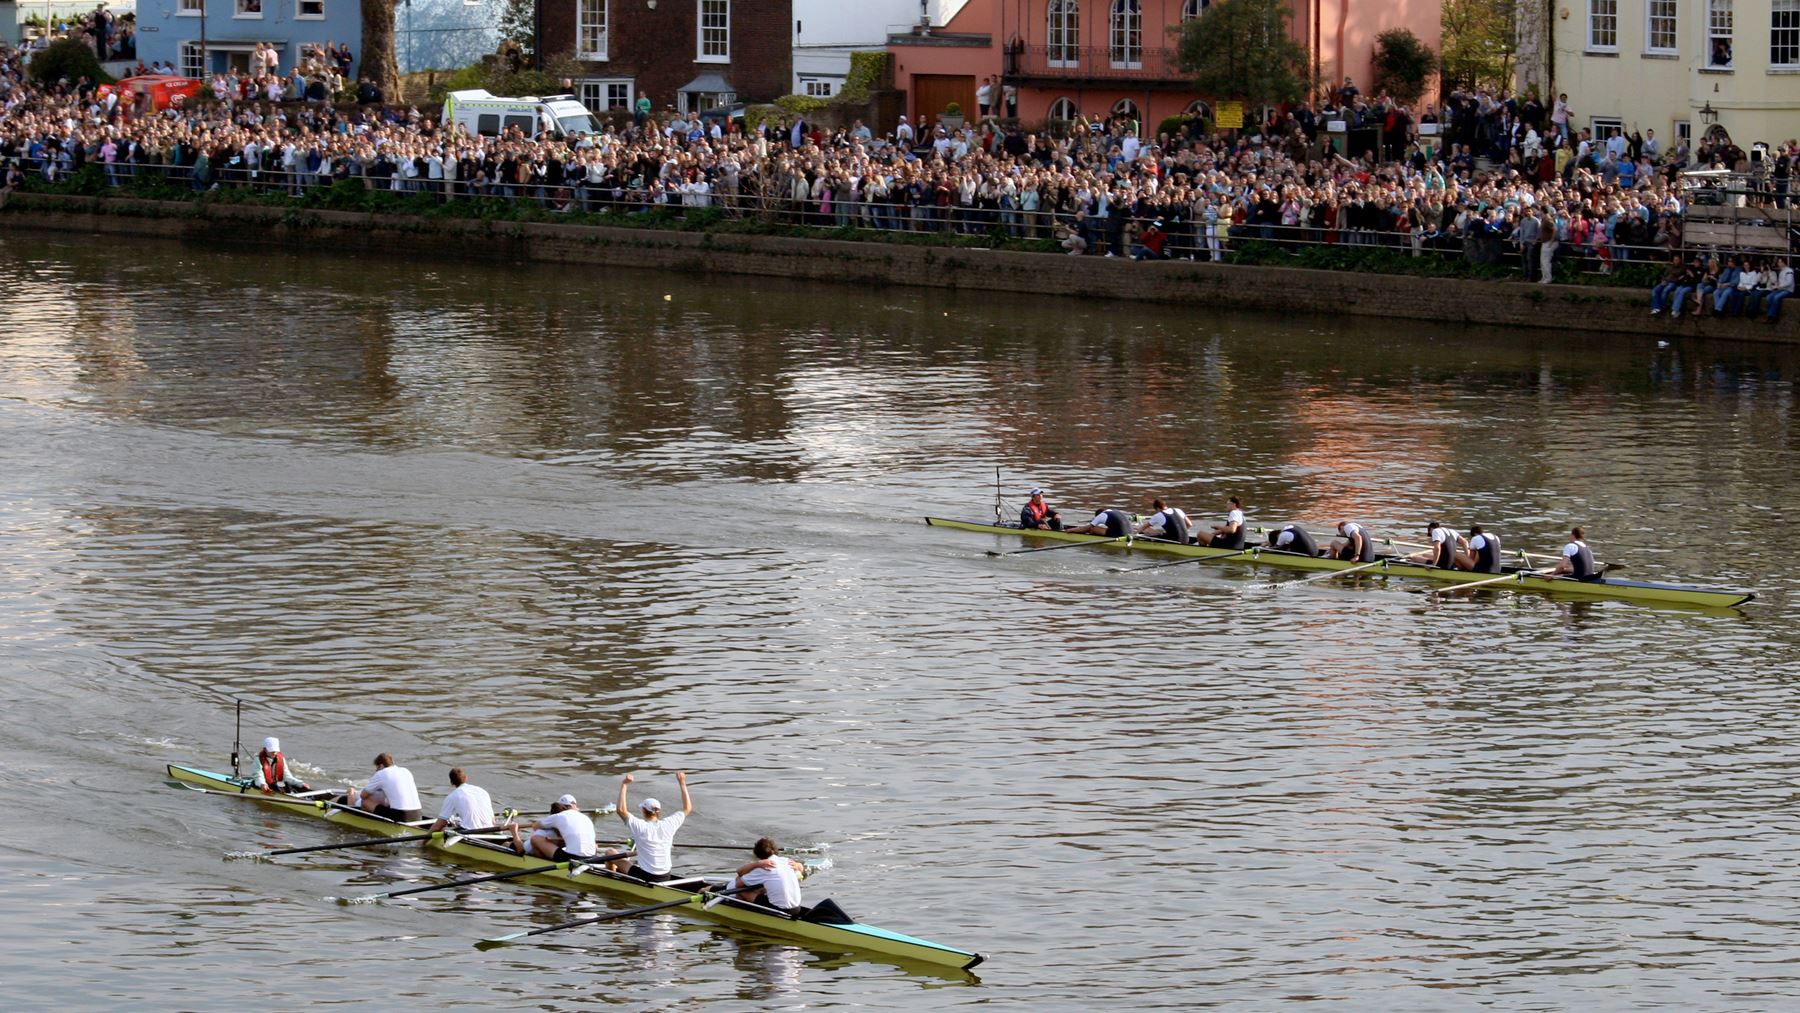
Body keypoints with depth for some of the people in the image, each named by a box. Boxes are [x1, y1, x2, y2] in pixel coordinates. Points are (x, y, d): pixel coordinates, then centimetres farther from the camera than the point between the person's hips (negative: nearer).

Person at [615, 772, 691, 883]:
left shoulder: (641, 826, -17)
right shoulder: (668, 824, -5)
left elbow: (621, 810, -23)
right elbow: (687, 809, 9)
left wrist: (624, 785, -17)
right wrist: (682, 784, 12)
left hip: (644, 877, -5)